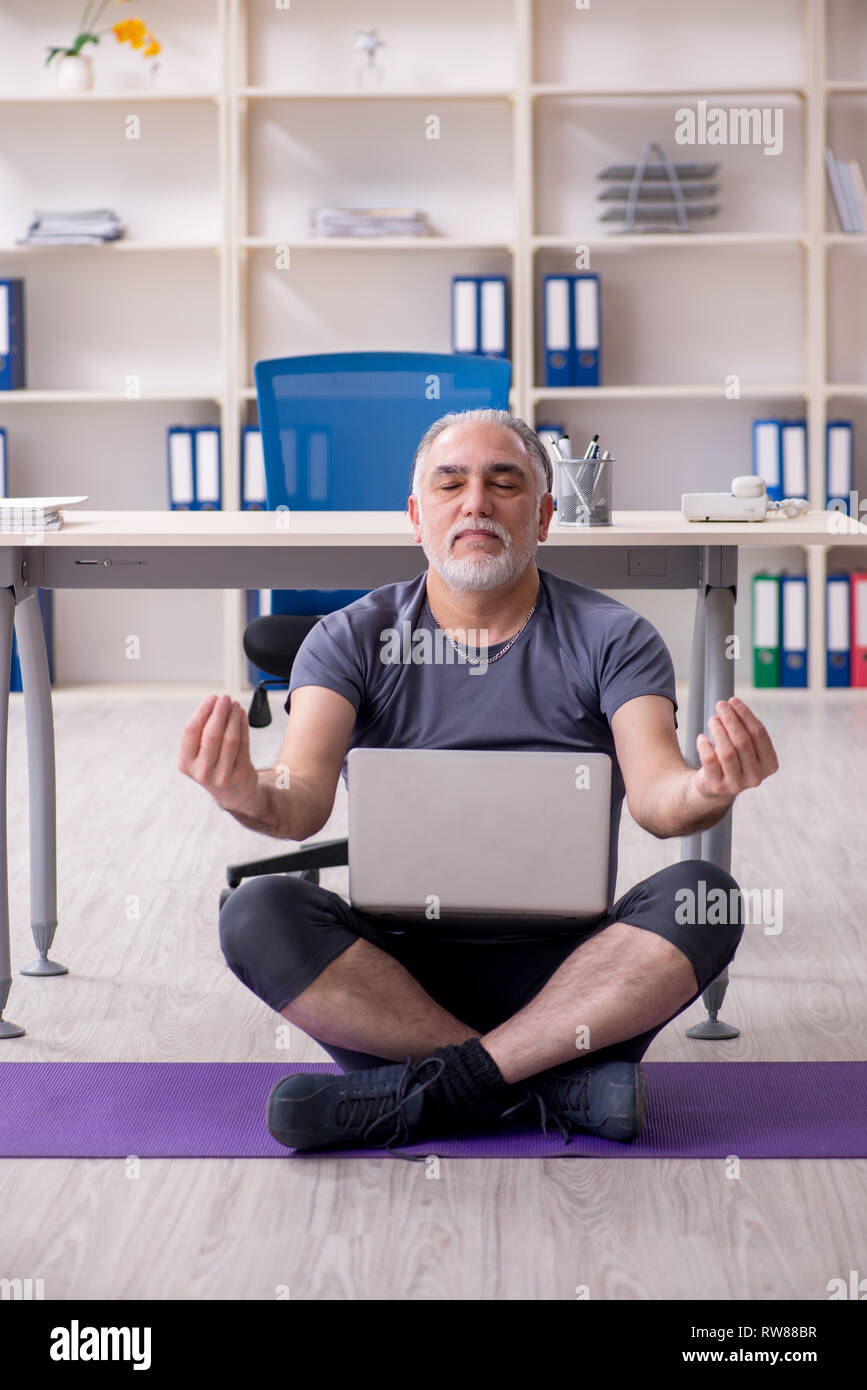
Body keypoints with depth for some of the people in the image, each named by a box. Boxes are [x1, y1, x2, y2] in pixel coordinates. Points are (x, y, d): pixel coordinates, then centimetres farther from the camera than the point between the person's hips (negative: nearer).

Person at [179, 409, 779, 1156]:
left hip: (564, 970, 0)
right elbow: (304, 803, -12)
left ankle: (429, 1090, -24)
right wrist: (251, 795, -38)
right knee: (258, 913, -27)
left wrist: (706, 792, -38)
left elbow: (655, 799, -12)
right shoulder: (351, 639, 4)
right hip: (397, 966, 0)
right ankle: (558, 1084, -24)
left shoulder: (612, 638, 4)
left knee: (702, 895, -27)